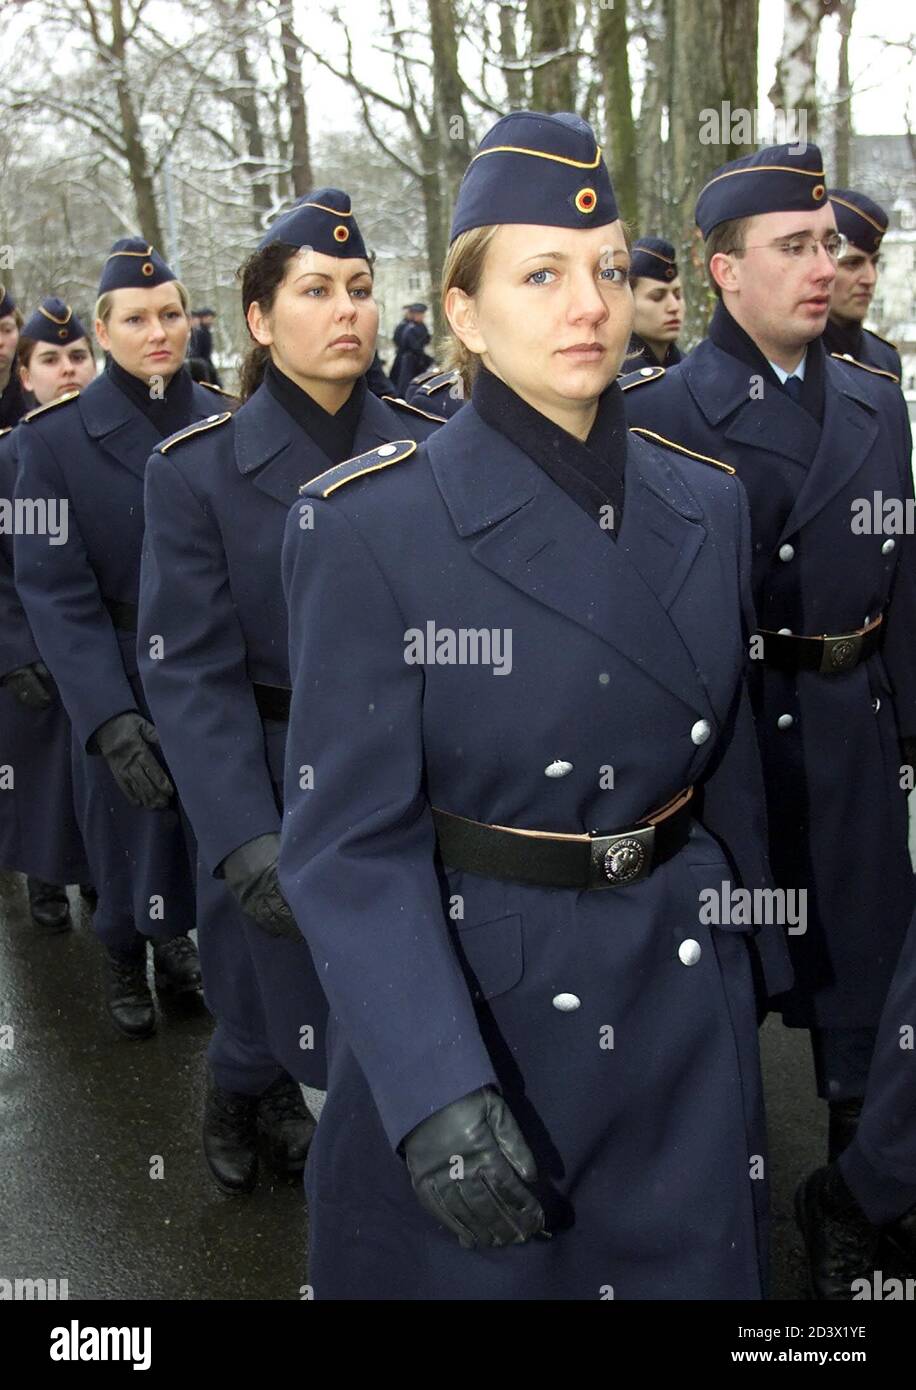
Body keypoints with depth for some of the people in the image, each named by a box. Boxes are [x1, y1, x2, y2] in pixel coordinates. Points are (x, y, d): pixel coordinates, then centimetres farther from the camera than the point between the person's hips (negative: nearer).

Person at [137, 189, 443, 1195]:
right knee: (288, 1009, 10)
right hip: (274, 790, -2)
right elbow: (191, 670, -13)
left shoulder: (427, 451, 0)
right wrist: (246, 840, -24)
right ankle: (237, 1088, 45)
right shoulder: (197, 470, -8)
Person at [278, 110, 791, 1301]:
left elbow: (726, 765, 10)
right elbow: (353, 839, -17)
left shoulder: (706, 503, 0)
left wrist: (751, 964, 17)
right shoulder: (370, 526, -15)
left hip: (682, 1000, 4)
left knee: (691, 1262, 18)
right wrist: (438, 1092, -25)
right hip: (466, 1002, -4)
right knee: (473, 1261, 15)